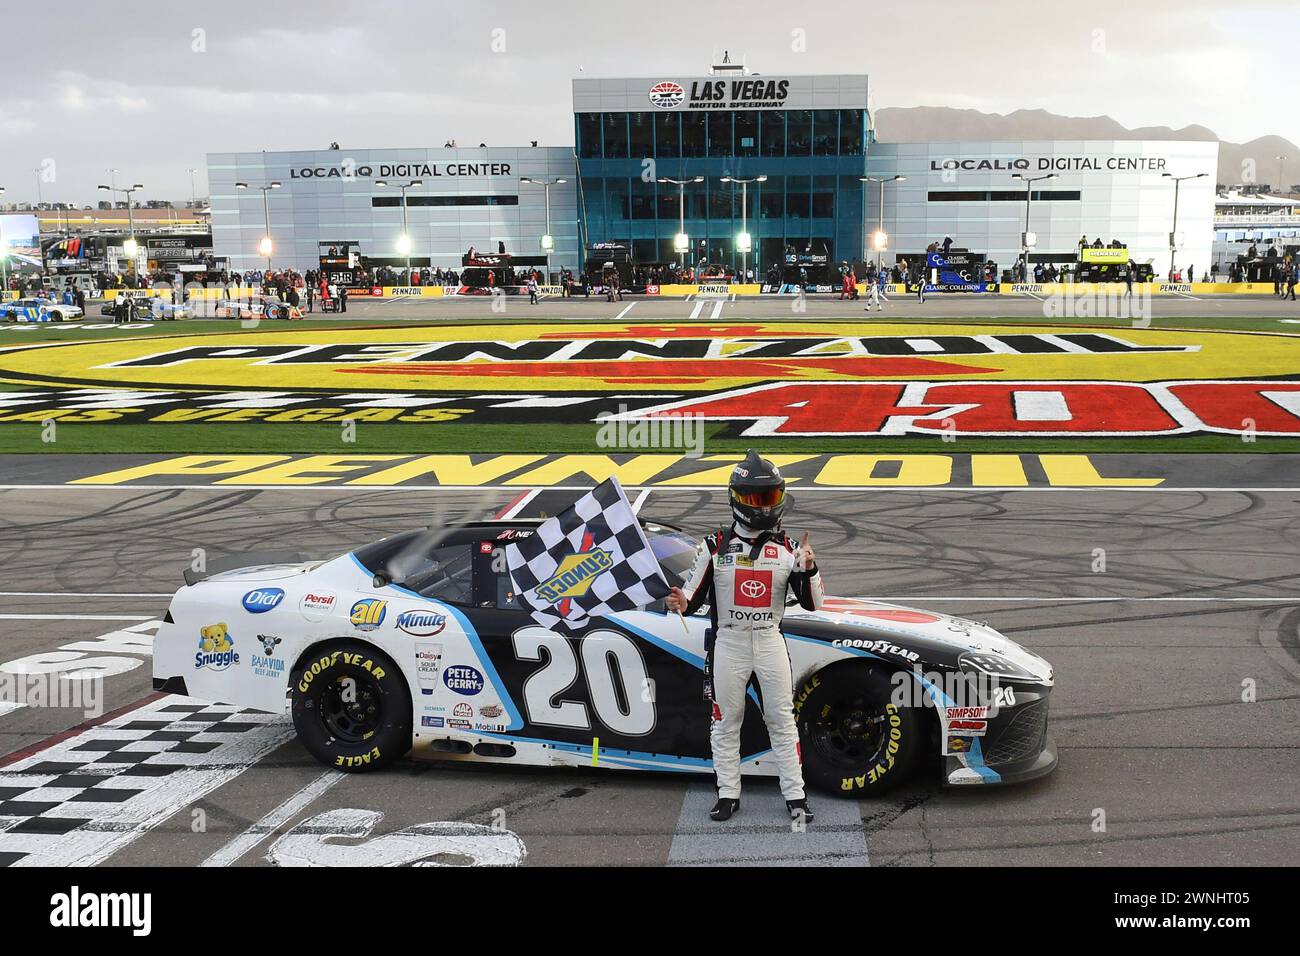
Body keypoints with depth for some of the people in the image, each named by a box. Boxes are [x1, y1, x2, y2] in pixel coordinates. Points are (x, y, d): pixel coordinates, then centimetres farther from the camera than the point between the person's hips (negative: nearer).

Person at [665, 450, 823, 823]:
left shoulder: (786, 548, 3)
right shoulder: (715, 546, -1)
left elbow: (812, 603, 2)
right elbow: (694, 595, 2)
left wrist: (807, 568, -15)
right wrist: (681, 603, -22)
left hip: (770, 641, 1)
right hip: (728, 642, -1)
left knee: (782, 719, 4)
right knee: (726, 722, 7)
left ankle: (795, 796, 12)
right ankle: (728, 795, 18)